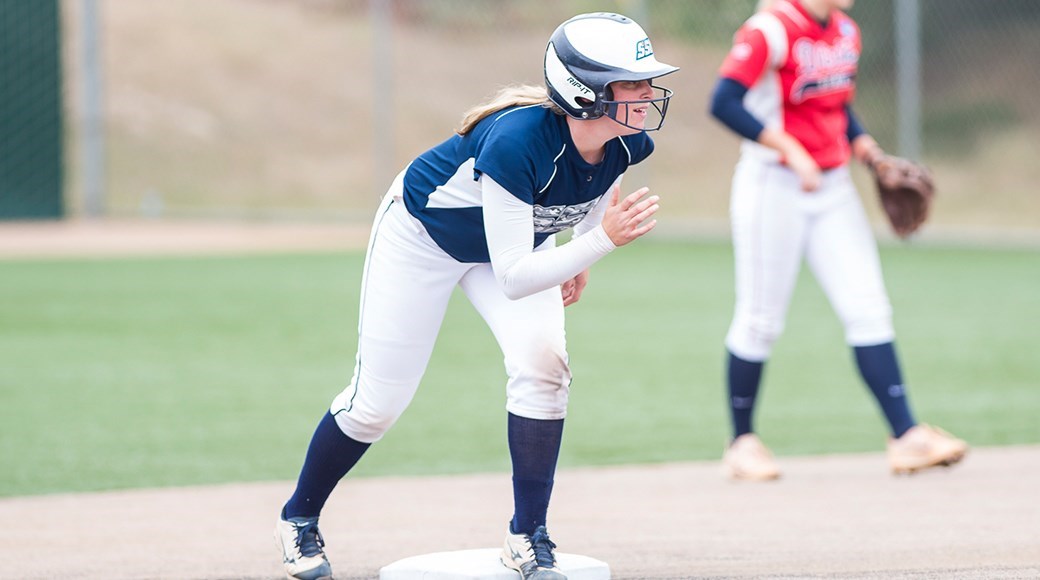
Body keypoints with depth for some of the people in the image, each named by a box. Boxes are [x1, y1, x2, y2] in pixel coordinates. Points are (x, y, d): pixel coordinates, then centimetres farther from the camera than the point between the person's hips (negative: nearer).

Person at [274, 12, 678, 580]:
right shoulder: (516, 140, -44)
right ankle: (298, 519, 28)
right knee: (377, 402, 2)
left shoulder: (626, 144, -25)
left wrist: (577, 259, 6)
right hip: (424, 232, -5)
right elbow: (513, 278, -43)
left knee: (542, 362, -20)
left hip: (521, 238, 5)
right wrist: (602, 239, -50)